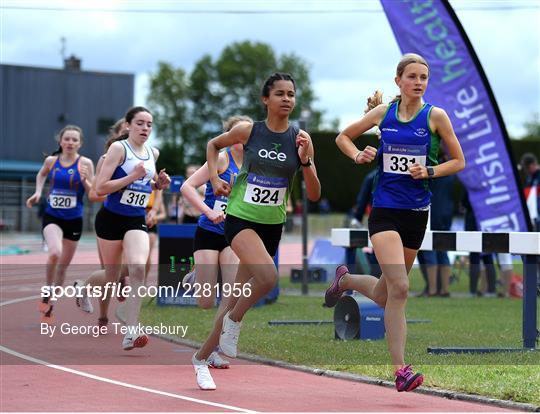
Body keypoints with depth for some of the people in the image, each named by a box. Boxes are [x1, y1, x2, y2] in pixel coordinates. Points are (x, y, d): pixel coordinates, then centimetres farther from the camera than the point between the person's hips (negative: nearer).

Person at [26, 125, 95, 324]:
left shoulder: (85, 163, -6)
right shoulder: (51, 161, -1)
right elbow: (41, 175, 22)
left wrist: (85, 180, -24)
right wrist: (38, 192, 7)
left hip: (74, 220, 1)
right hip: (52, 217, -1)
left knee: (63, 265, 11)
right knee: (54, 253, -28)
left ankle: (49, 305, 29)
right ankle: (47, 292, -5)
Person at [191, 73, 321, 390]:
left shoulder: (301, 139, -2)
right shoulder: (248, 131, -6)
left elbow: (314, 195, -2)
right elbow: (214, 144, 15)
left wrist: (305, 161, -17)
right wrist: (215, 178, 1)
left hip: (273, 225, 3)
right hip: (241, 218, -3)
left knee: (237, 298, 9)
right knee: (268, 276, -31)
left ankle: (202, 358, 26)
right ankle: (234, 320, -3)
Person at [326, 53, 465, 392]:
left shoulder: (435, 116, -1)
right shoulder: (382, 113, 2)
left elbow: (459, 162, 5)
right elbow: (343, 137, 16)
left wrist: (429, 171, -11)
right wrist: (358, 156, -4)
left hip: (417, 212, 2)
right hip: (385, 209, -2)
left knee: (384, 296, 12)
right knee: (399, 288, -19)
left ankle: (345, 280, 45)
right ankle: (401, 370, -14)